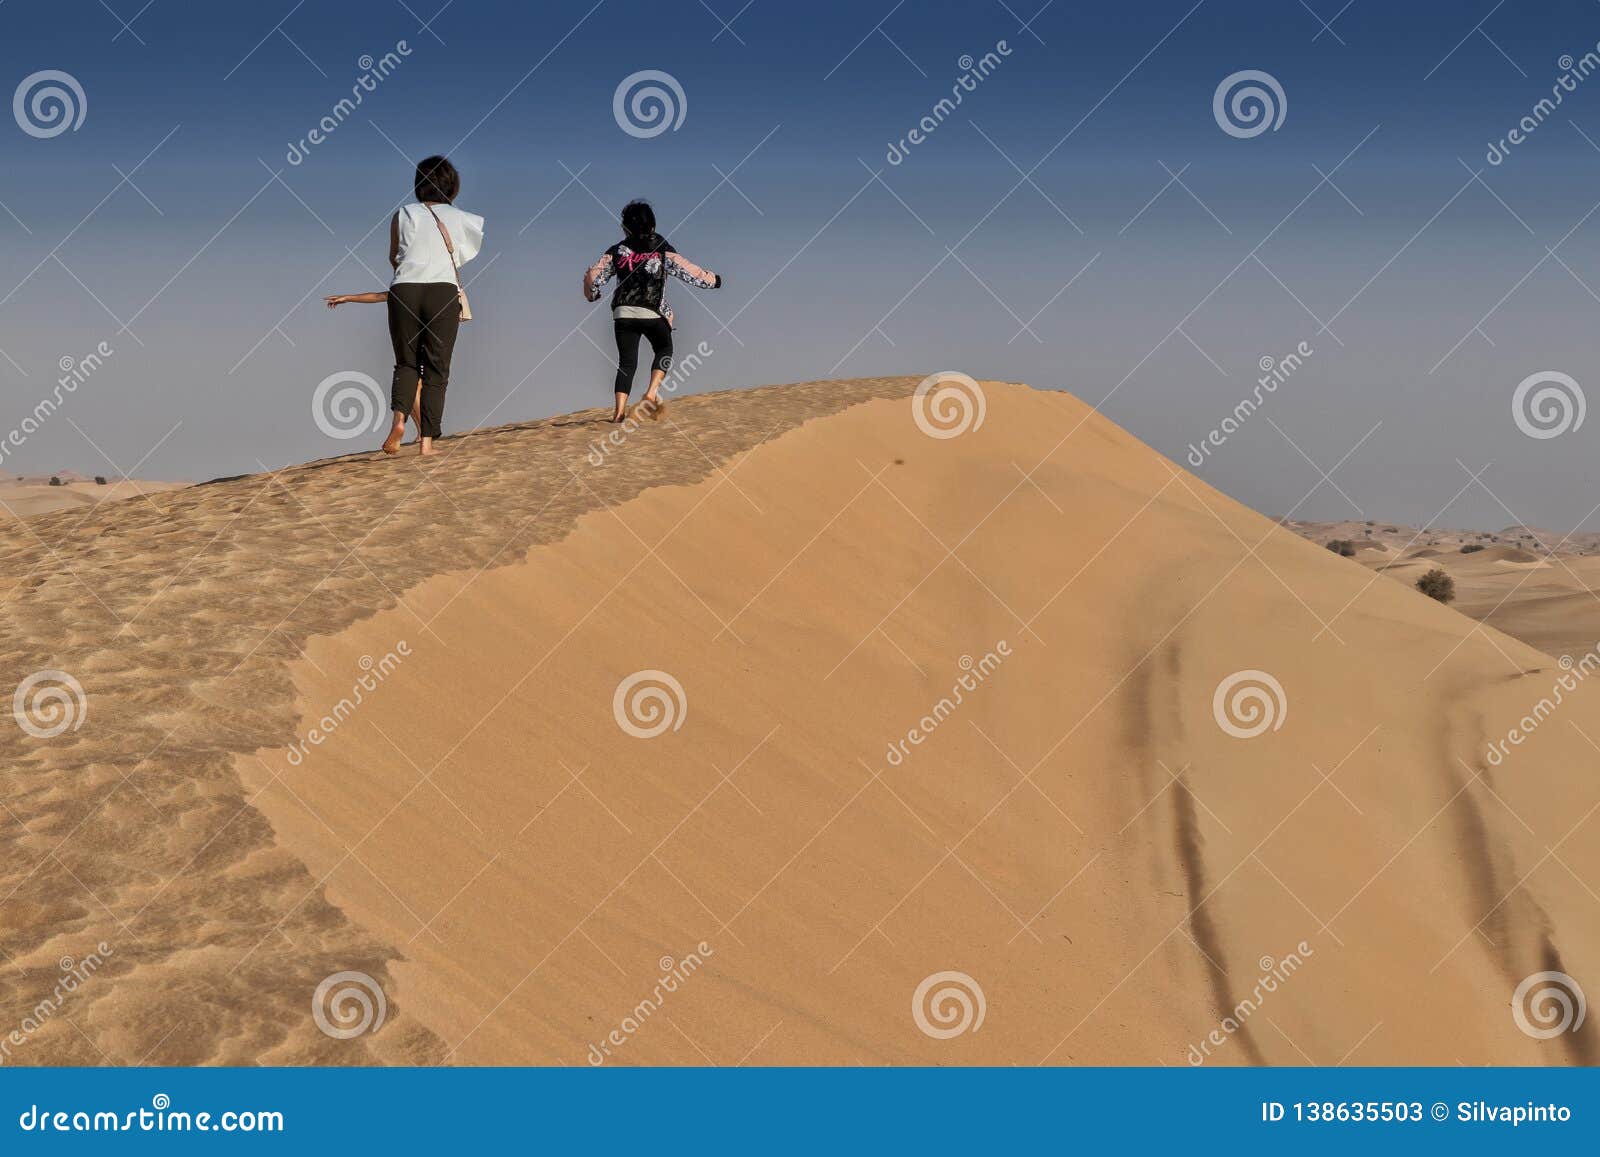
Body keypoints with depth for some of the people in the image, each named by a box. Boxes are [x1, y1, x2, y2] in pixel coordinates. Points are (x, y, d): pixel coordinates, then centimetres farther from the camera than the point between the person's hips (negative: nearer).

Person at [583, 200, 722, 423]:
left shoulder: (617, 251, 7)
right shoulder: (662, 250, 0)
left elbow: (593, 277, 7)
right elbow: (687, 270, -2)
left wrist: (592, 295, 28)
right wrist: (711, 279, 13)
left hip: (623, 313, 2)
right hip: (653, 313, -2)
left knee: (626, 362, 7)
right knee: (664, 350, 20)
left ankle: (619, 410, -7)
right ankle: (652, 394, -1)